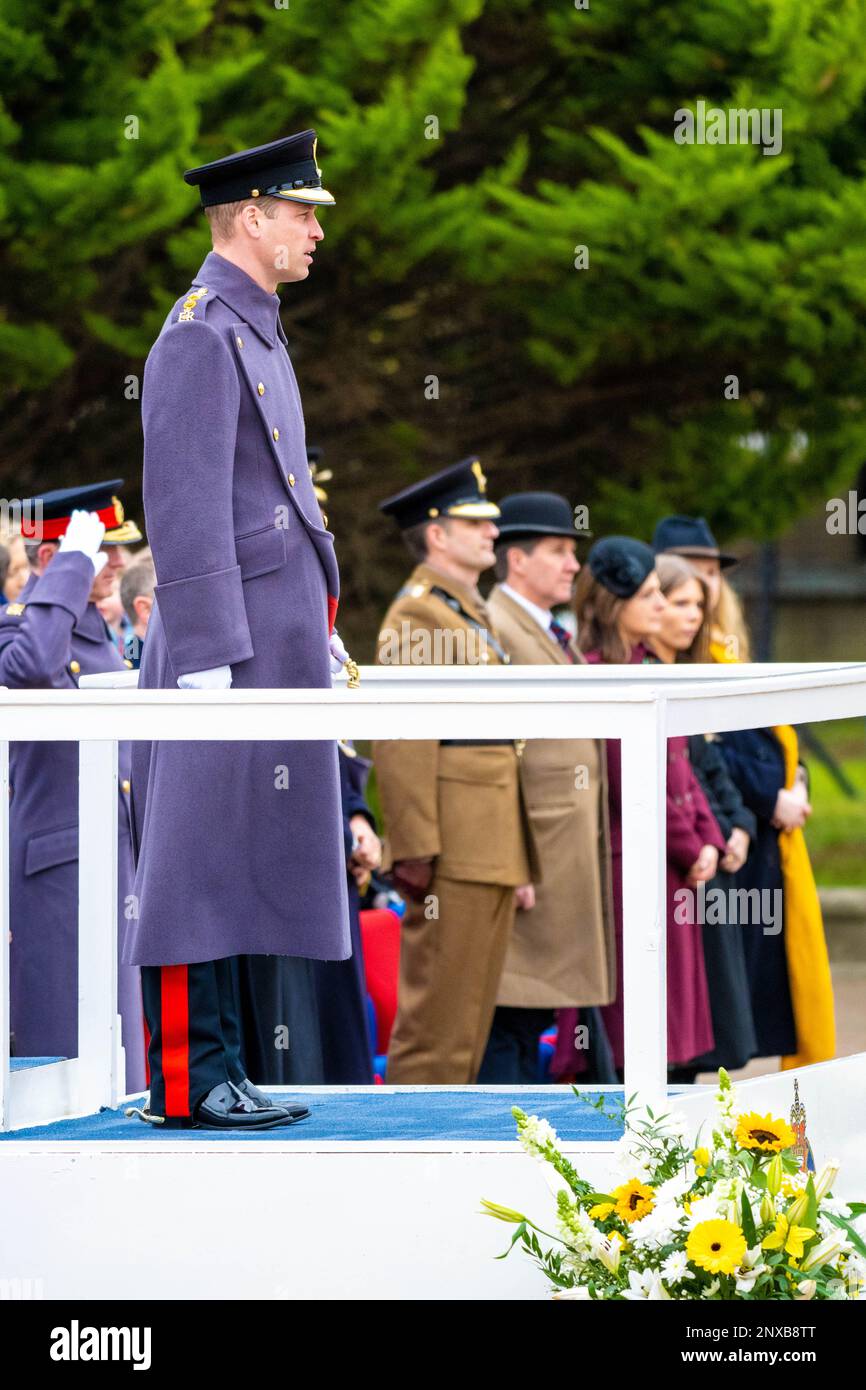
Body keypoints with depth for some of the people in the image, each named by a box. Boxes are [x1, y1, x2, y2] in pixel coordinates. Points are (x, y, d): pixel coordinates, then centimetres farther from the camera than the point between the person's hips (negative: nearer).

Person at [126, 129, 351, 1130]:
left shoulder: (254, 333, 20)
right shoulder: (201, 336, -12)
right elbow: (185, 509, -17)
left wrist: (318, 629, 23)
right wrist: (206, 660, -21)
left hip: (277, 631, 10)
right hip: (232, 641, -10)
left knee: (241, 871, 10)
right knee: (203, 863, -7)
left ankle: (216, 1075, 12)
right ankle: (185, 1083, -6)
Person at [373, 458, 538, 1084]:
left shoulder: (475, 614, 20)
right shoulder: (416, 615, -9)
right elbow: (403, 743, -16)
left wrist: (520, 862, 20)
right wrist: (416, 854, -22)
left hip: (492, 852, 9)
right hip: (453, 852, -9)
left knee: (472, 1015, 11)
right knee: (437, 1021, -7)